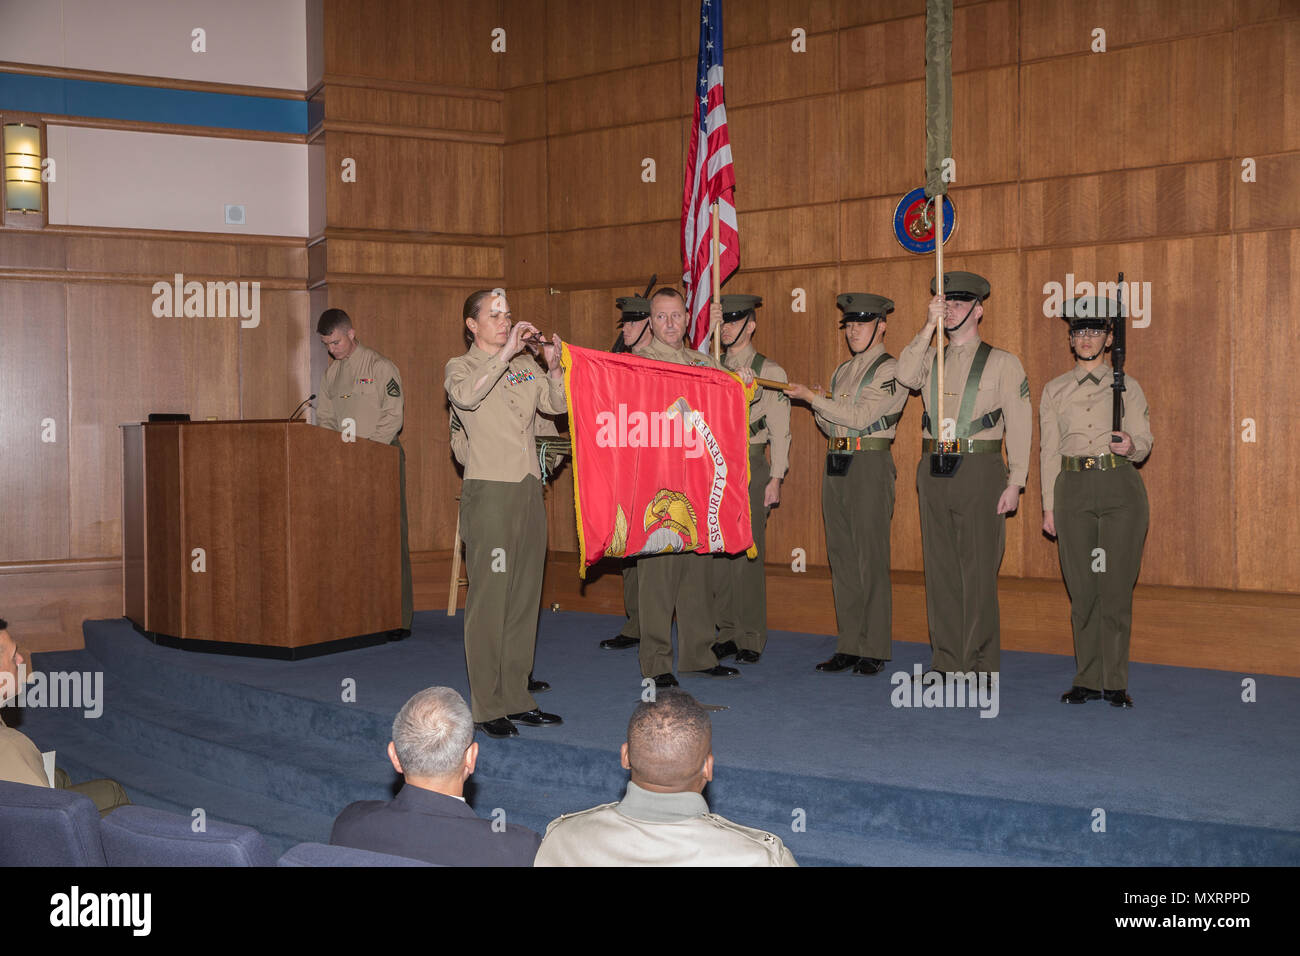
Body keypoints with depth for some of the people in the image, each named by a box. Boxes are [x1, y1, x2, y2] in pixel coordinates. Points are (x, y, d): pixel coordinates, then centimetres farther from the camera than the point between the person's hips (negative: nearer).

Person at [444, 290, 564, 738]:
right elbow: (465, 396, -22)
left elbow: (557, 404, 7)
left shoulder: (525, 365, 16)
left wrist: (552, 363, -7)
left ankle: (517, 698, 17)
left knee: (525, 596, 8)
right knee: (488, 596, -6)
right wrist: (506, 353, -22)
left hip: (529, 489, 6)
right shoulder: (461, 366, 0)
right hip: (488, 491, -6)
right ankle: (487, 707, -1)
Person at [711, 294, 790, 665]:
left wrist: (775, 478, -7)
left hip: (751, 467, -4)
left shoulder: (770, 372, 1)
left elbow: (779, 431, -1)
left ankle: (751, 638, 4)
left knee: (747, 552, -4)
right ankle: (727, 632, 12)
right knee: (717, 552, 3)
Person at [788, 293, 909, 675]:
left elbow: (861, 416, -15)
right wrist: (820, 410, 2)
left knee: (871, 558, -6)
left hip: (870, 464, -7)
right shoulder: (842, 371, 19)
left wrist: (813, 398, -11)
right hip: (835, 464, 8)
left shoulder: (891, 371, -4)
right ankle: (848, 646, 14)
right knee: (842, 558, 8)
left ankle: (874, 650, 0)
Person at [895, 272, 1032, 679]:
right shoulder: (930, 360, 16)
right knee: (940, 568, 7)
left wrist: (1015, 482, -9)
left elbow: (1019, 426, -1)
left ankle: (980, 664, 3)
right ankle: (946, 662, 15)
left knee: (978, 569, -4)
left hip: (979, 470, -5)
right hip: (933, 471, 5)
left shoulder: (1002, 363, 3)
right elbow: (904, 375, -7)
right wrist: (929, 325, -11)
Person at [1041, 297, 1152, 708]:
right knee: (1082, 589, 2)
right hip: (1073, 489, 2)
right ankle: (1087, 680, 11)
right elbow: (1048, 451, 11)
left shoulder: (1126, 386, 6)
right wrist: (1049, 506, 6)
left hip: (1121, 489, -2)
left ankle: (1115, 682, 4)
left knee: (1116, 588, -3)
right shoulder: (1054, 391, 11)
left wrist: (1131, 446, -19)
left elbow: (1145, 440, 5)